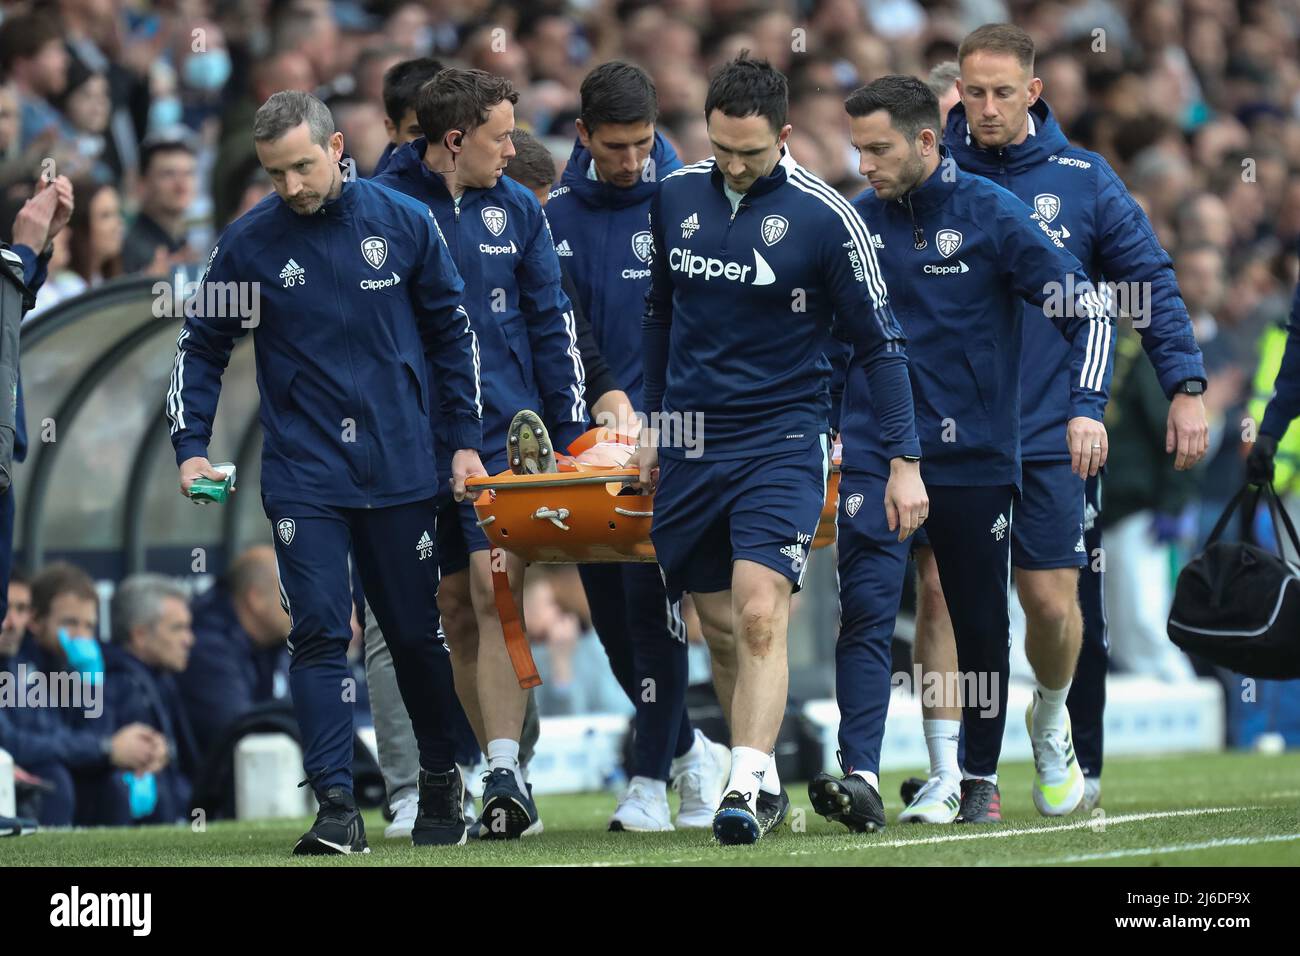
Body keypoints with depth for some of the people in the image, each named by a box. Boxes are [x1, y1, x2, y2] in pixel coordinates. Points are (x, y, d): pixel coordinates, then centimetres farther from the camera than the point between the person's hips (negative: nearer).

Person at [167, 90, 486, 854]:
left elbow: (452, 332, 8)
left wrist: (466, 439, 6)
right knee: (320, 633, -11)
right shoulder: (249, 244, -2)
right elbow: (202, 348, 7)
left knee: (417, 634, 10)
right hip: (303, 478, -1)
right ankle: (337, 807, -14)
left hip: (400, 471, 1)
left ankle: (442, 782, 30)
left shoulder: (405, 223, -1)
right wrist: (191, 446, -5)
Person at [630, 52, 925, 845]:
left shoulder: (825, 216, -10)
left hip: (782, 441, -5)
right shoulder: (676, 196, 3)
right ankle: (763, 777, 22)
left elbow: (882, 341, -4)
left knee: (761, 615, -19)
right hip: (691, 444, 5)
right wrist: (654, 422, 21)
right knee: (719, 625, 9)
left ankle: (747, 788, -22)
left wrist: (906, 461, -7)